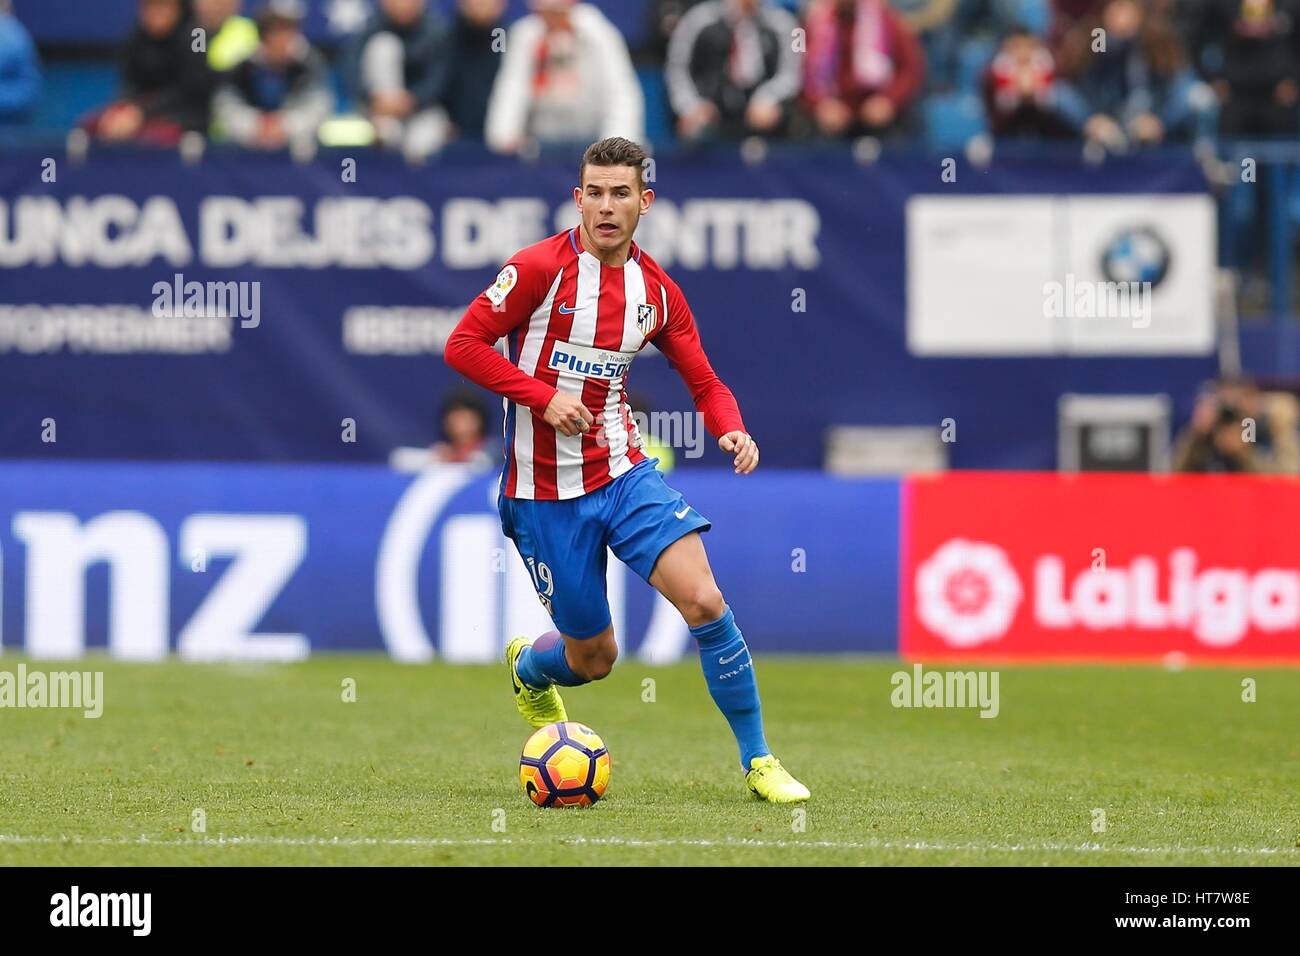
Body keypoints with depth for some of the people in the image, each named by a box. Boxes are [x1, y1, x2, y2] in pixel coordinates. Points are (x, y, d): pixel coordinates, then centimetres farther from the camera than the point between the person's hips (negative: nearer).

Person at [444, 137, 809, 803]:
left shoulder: (656, 290, 4)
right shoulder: (542, 267, -11)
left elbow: (704, 382, 10)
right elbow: (462, 344, -12)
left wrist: (731, 429, -12)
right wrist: (544, 397, -21)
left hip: (624, 472, 3)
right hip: (545, 492, -3)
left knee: (704, 601, -18)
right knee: (594, 657, 5)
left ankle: (758, 761, -6)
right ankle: (527, 667, 44)